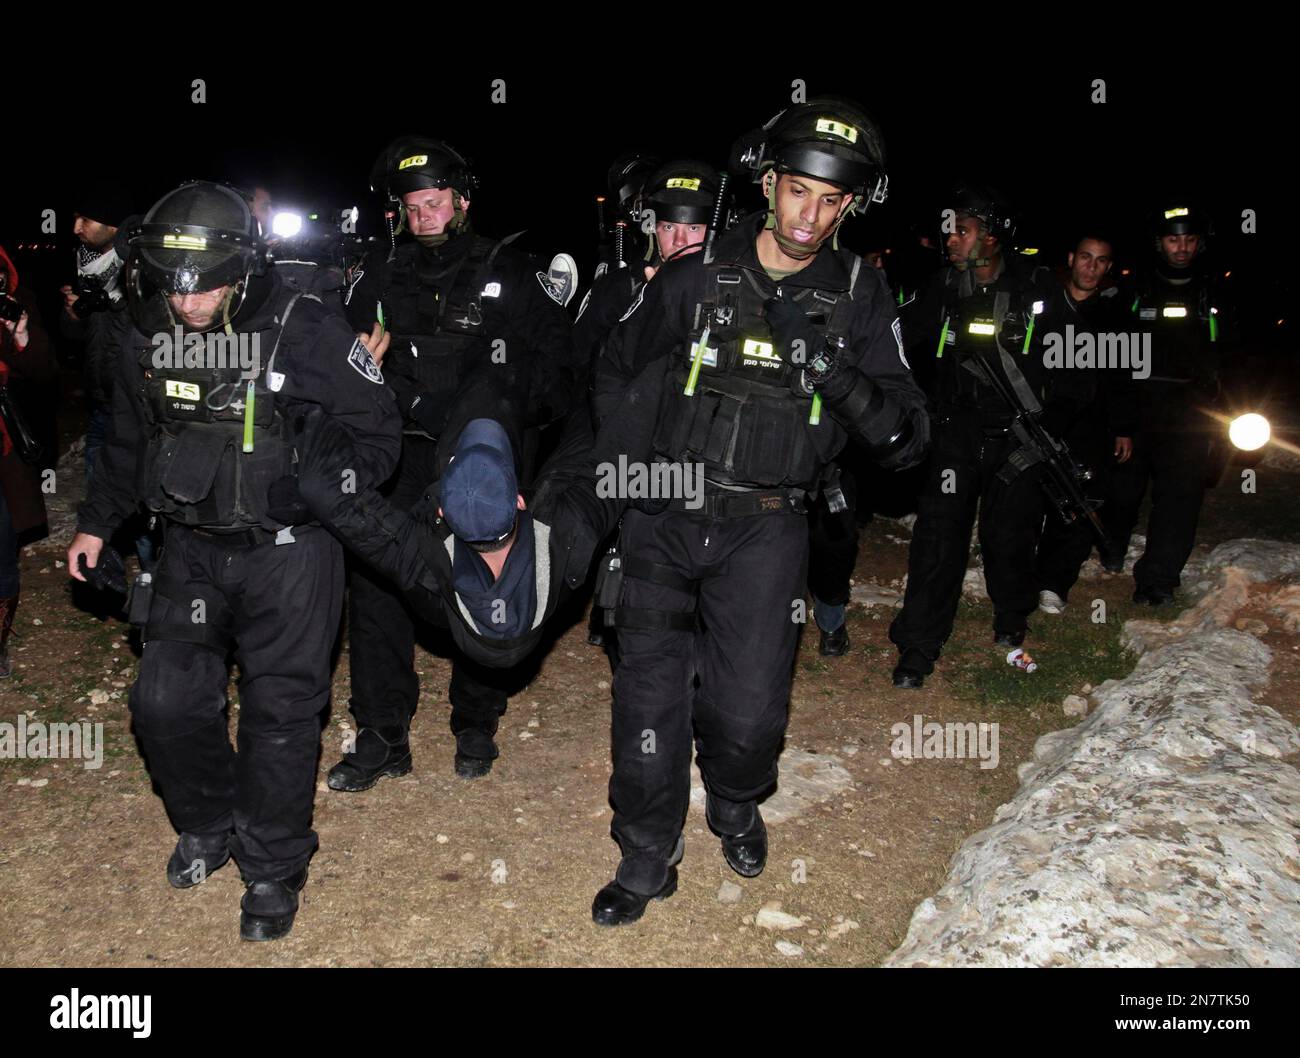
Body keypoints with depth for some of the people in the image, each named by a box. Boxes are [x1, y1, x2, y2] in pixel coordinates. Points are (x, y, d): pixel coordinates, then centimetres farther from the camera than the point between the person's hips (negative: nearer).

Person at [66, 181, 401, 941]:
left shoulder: (306, 331, -16)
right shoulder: (149, 340, 1)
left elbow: (376, 432, -9)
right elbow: (129, 442, 17)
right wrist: (97, 522, 20)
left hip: (287, 555, -5)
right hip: (193, 550, 5)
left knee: (280, 714, 1)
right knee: (166, 704, 6)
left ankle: (273, 871, 22)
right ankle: (210, 826, 34)